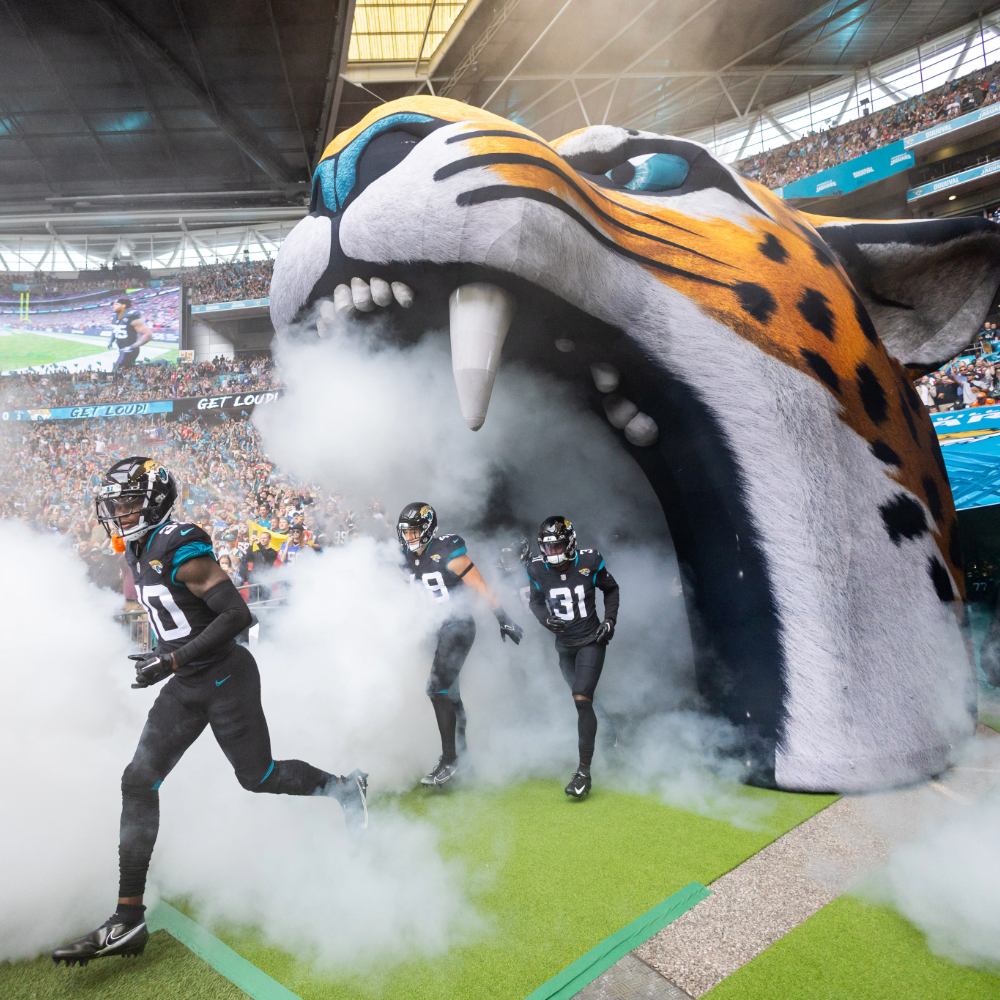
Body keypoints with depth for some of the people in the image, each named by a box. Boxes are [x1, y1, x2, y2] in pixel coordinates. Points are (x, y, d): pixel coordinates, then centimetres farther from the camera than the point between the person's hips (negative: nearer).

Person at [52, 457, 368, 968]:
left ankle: (345, 787, 31)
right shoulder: (140, 552, 9)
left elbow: (237, 615, -24)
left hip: (226, 678, -8)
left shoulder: (180, 547, -21)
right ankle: (128, 920, 11)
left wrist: (172, 660, -24)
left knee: (257, 777, 5)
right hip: (187, 686, 9)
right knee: (138, 782, 2)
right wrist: (162, 655, 21)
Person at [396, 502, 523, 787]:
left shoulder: (448, 553, -17)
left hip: (458, 628, -7)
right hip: (433, 631, 8)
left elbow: (481, 587, -15)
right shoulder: (407, 560, 4)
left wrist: (503, 619, -13)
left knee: (438, 689, -15)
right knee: (449, 691, 17)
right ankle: (461, 747, 34)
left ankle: (450, 760, -4)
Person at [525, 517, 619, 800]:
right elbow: (535, 600, 10)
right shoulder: (537, 570, -8)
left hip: (592, 641, -4)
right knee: (583, 700, 15)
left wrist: (610, 620, -5)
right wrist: (545, 618, -10)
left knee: (582, 700, -17)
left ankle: (584, 770, -14)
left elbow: (611, 589, 4)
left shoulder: (589, 562, -13)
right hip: (564, 645, 4)